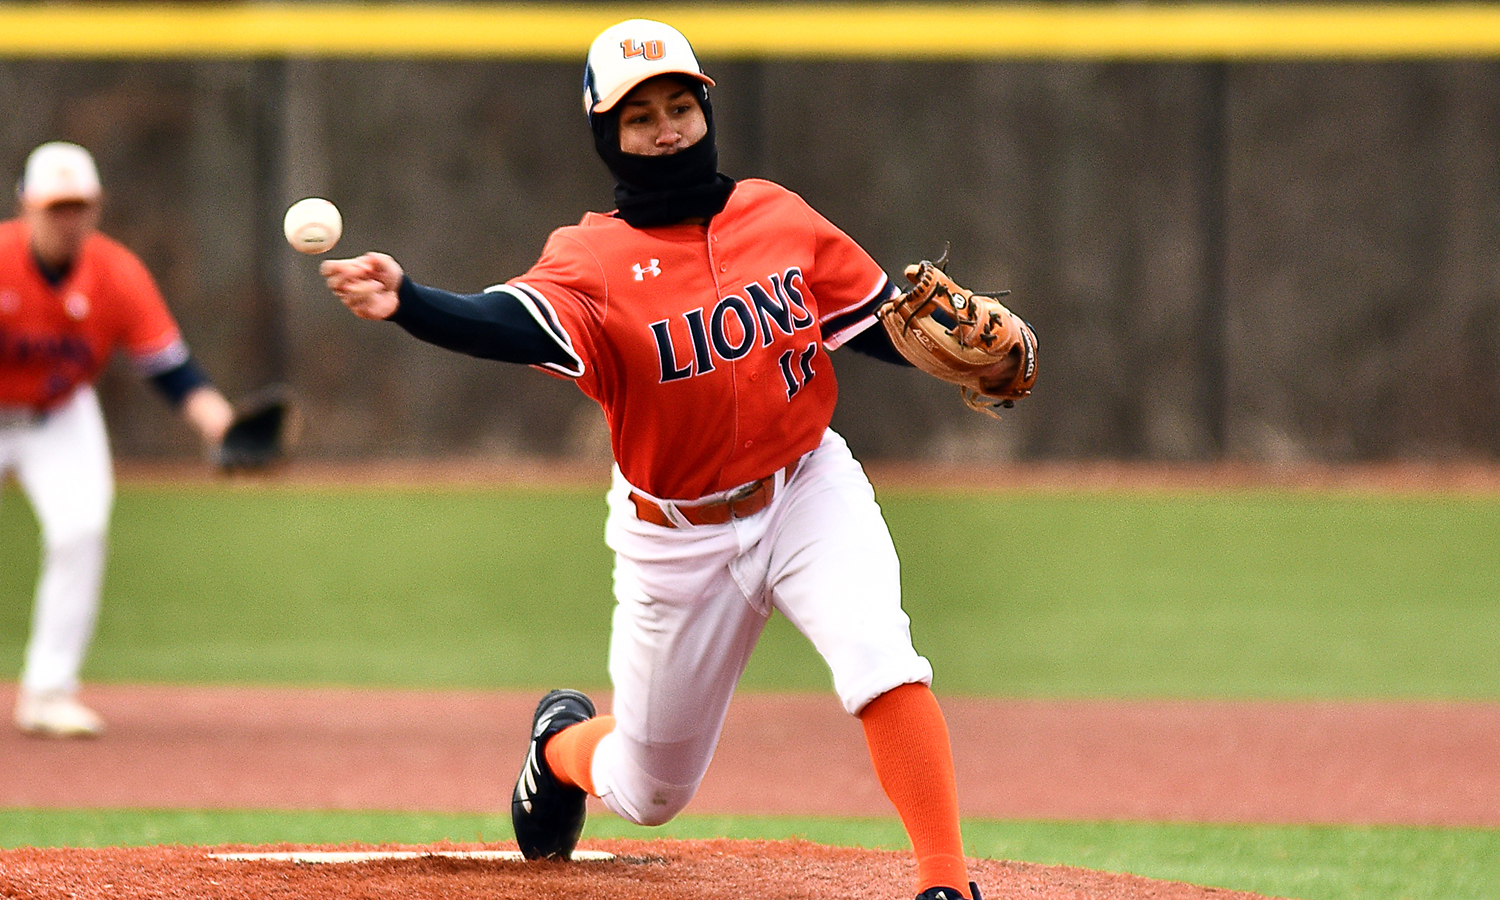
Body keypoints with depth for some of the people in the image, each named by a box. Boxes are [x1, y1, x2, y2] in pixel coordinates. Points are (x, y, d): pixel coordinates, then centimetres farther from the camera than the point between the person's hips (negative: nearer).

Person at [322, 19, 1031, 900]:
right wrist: (405, 301, -54)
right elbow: (513, 324, -34)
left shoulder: (777, 215, -2)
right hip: (677, 539, -1)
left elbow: (879, 320, 6)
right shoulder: (593, 258, -14)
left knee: (879, 655, -29)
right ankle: (563, 743, 49)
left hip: (807, 491, 1)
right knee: (651, 791, 12)